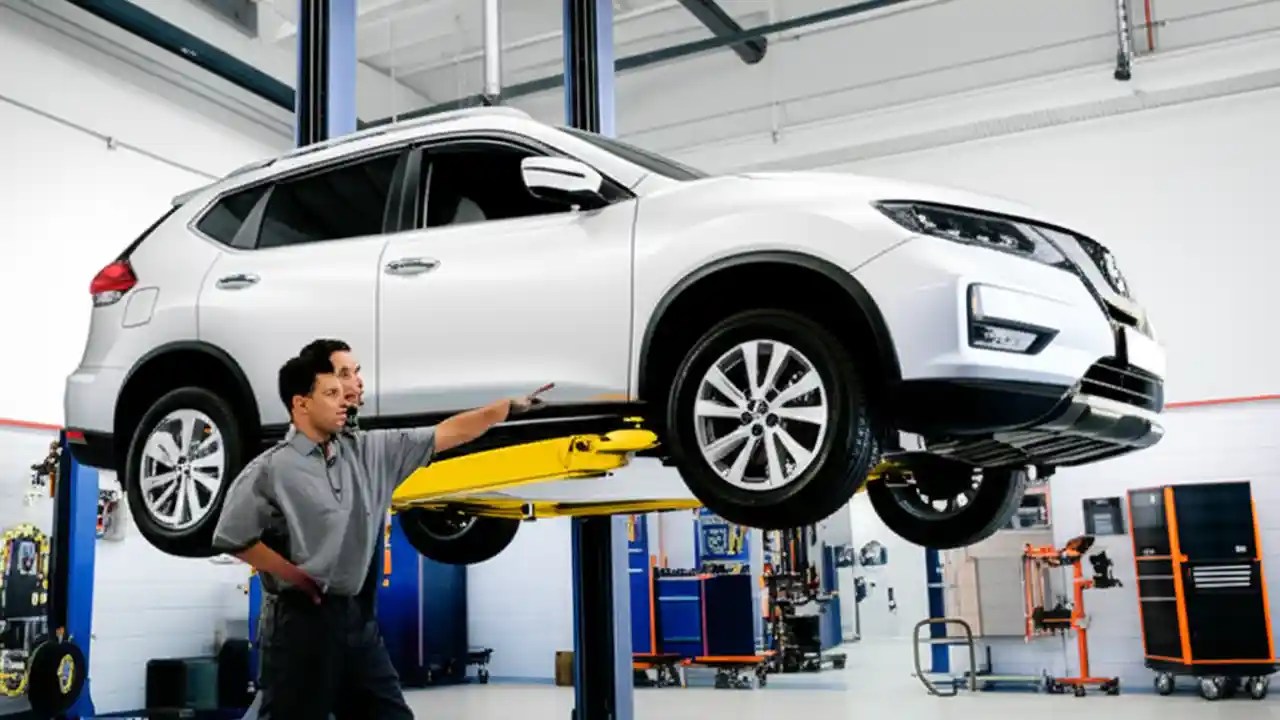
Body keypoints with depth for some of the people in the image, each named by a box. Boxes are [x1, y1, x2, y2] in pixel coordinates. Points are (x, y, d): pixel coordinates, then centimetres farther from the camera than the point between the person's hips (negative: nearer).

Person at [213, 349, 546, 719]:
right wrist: (294, 575, -9)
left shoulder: (368, 450, 5)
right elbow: (232, 537, -10)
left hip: (356, 614, 6)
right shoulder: (271, 469, -10)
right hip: (301, 617, -6)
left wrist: (509, 406, 4)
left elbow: (447, 434, 6)